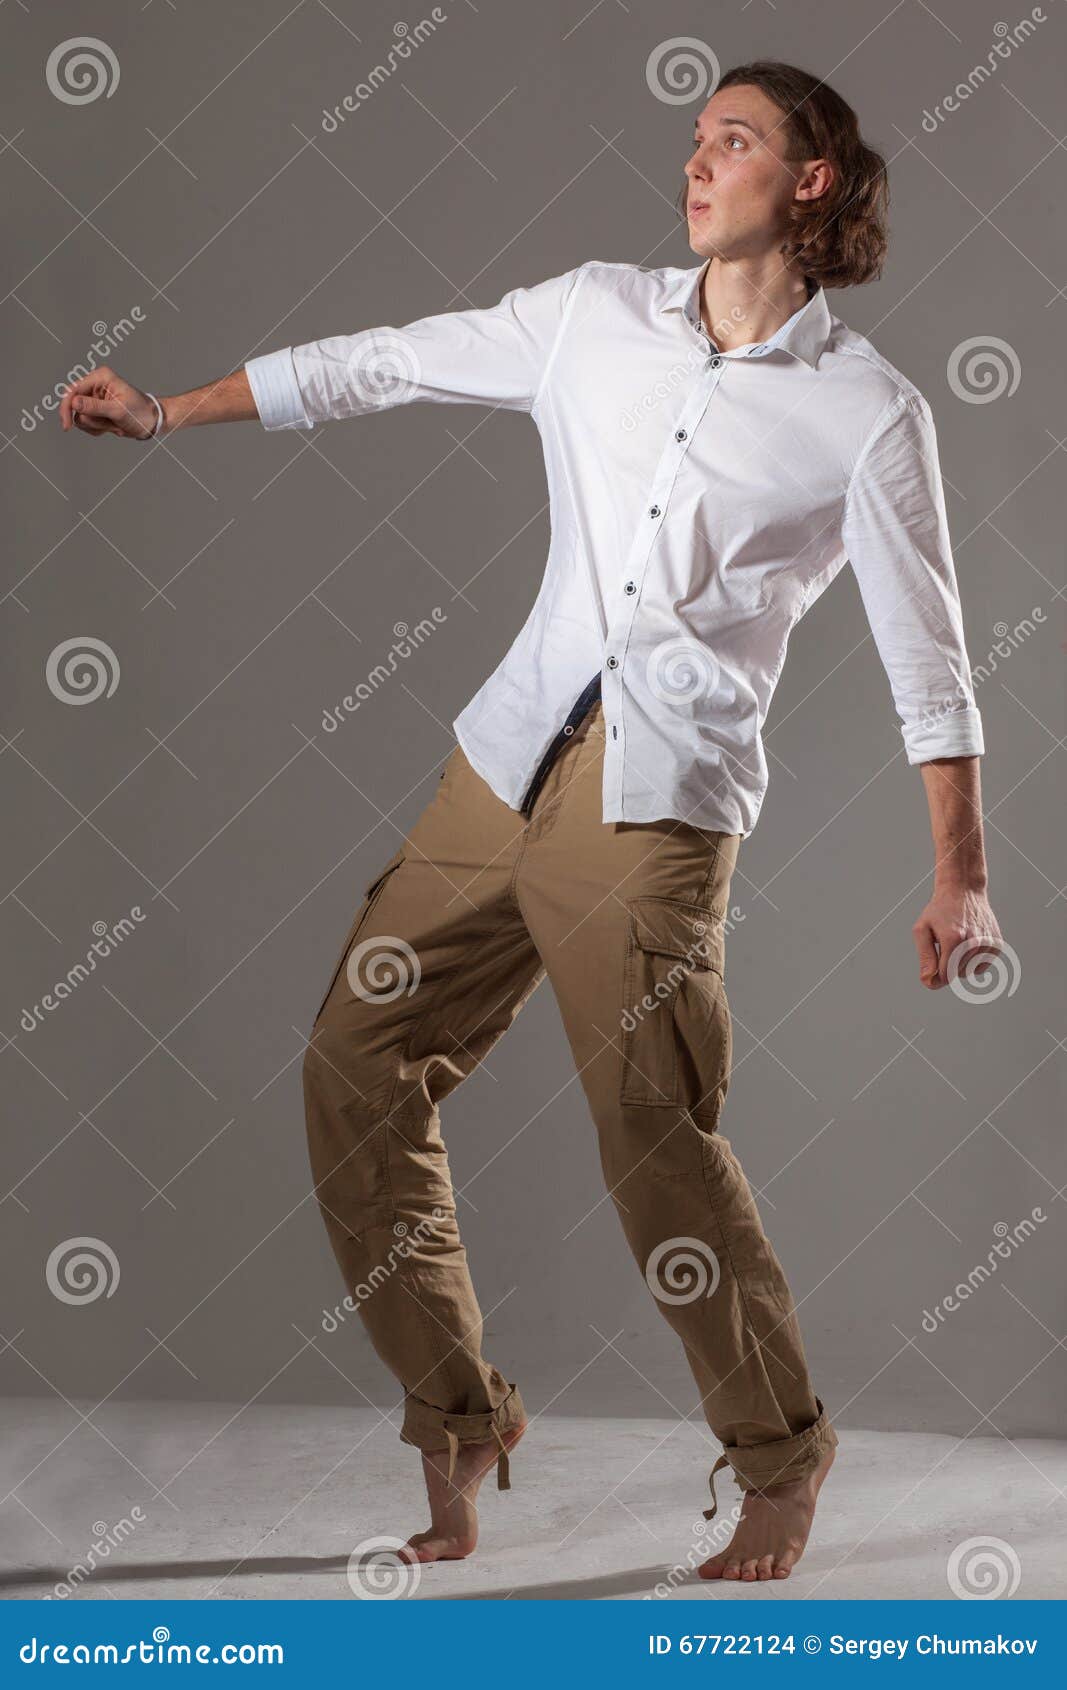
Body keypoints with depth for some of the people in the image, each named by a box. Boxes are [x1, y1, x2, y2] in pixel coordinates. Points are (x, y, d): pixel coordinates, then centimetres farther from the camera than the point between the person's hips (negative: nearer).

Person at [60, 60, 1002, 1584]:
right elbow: (383, 364, 18)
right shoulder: (594, 315, 11)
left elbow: (926, 657, 1)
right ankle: (455, 1419, 19)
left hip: (664, 798, -5)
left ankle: (782, 1456, 10)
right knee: (358, 1063, 3)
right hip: (508, 759, 5)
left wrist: (961, 875, -3)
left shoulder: (868, 413, 0)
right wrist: (169, 411, 17)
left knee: (657, 1135, -13)